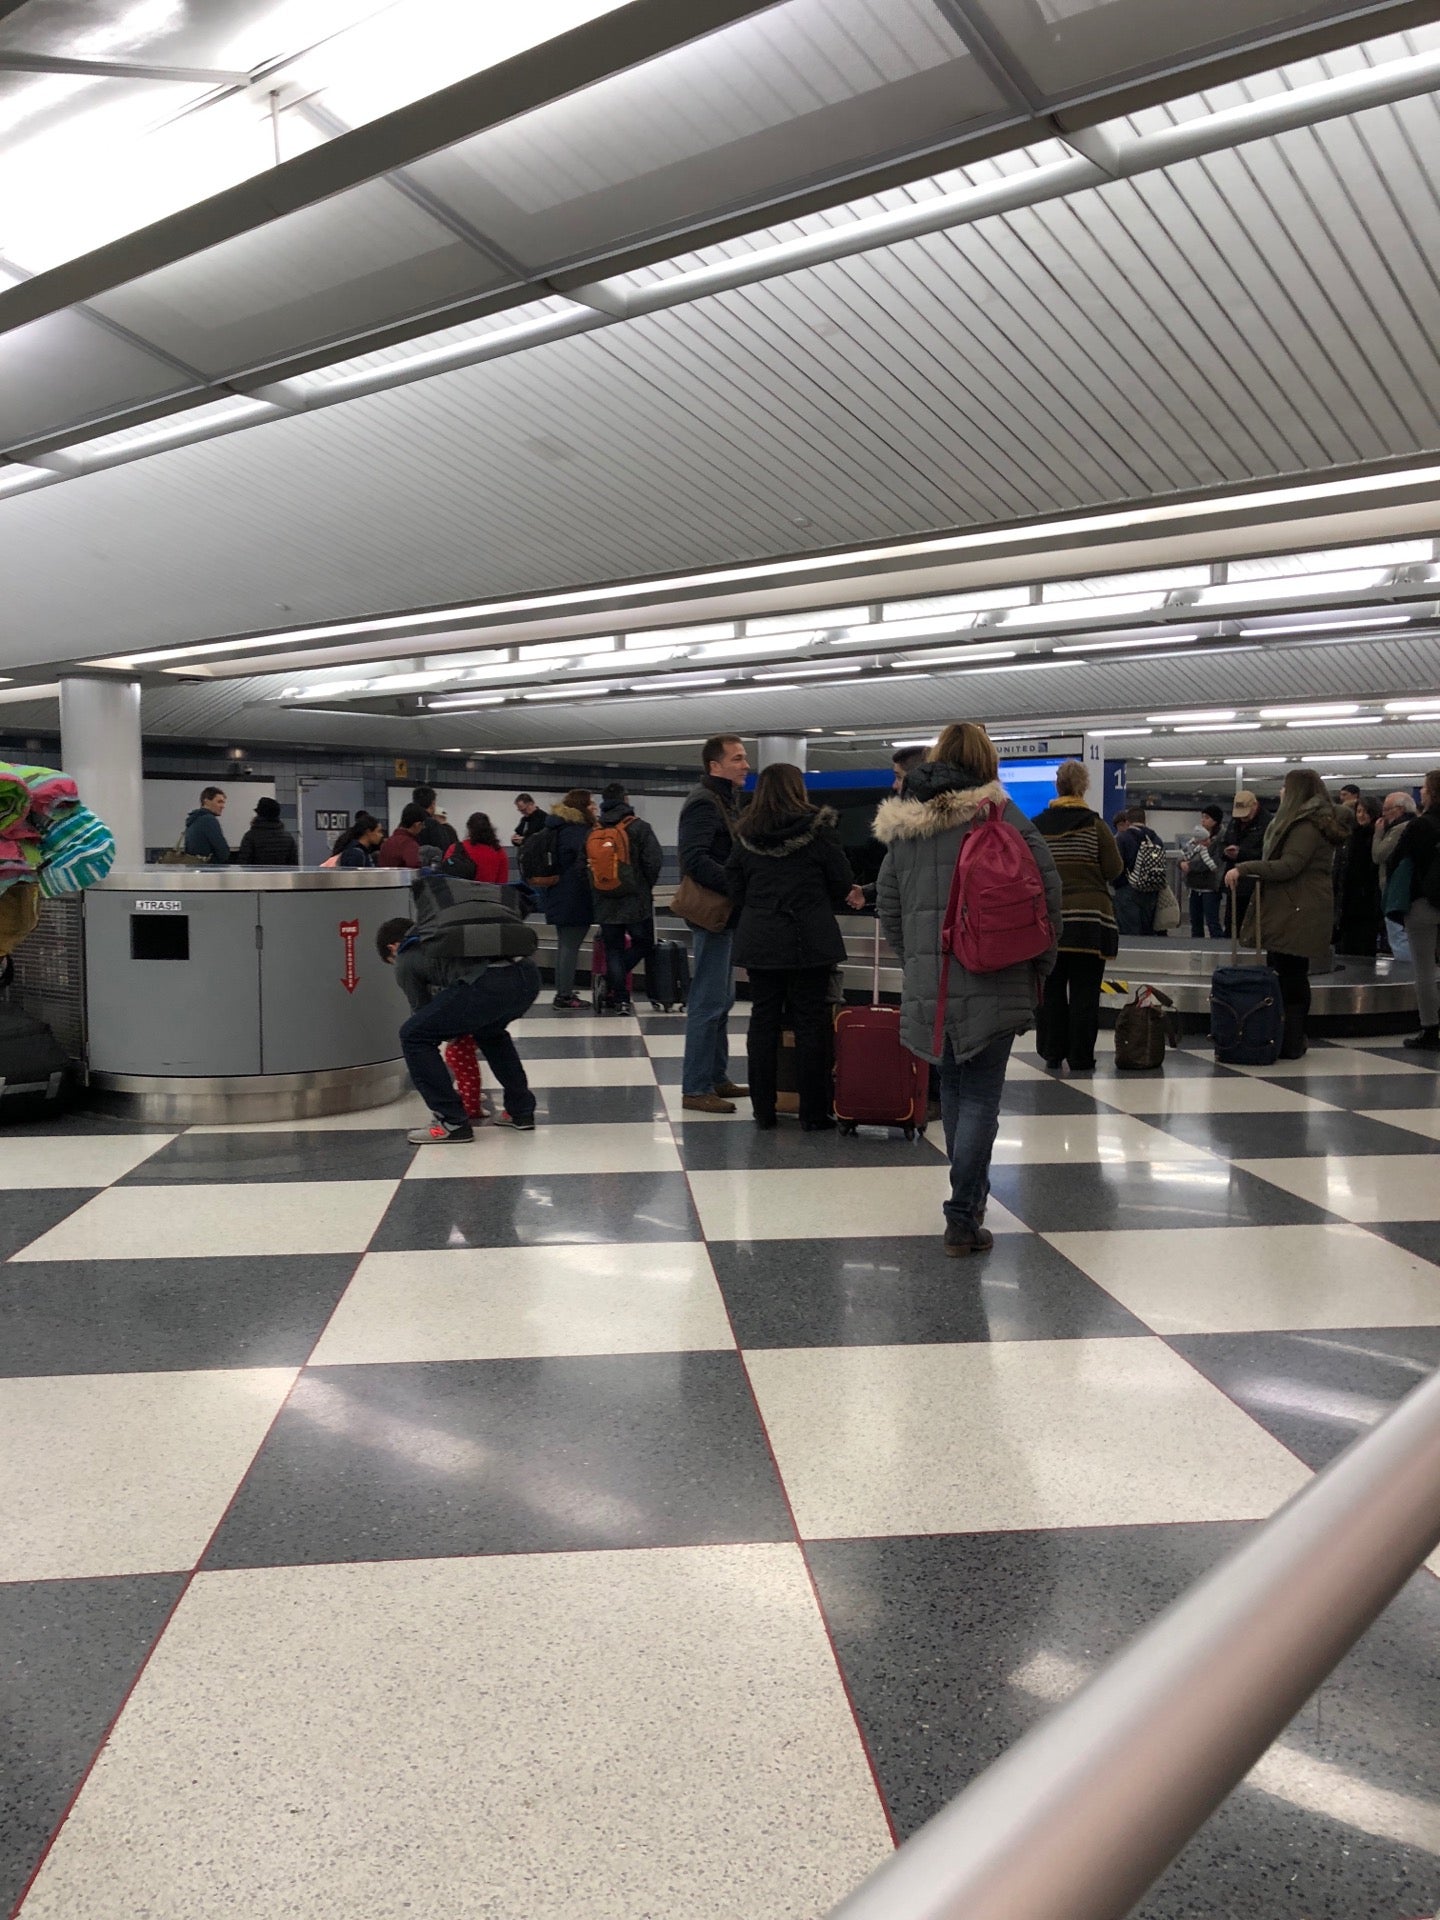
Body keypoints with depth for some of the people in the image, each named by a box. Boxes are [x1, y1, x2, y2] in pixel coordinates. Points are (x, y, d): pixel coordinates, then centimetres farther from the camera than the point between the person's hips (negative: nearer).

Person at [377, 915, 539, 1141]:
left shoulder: (405, 961, 21)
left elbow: (422, 1010, 28)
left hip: (489, 984, -7)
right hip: (528, 973, 7)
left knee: (412, 1036, 10)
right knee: (489, 1031, 37)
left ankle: (453, 1122, 10)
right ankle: (521, 1111, 35)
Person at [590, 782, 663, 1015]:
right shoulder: (639, 827, -7)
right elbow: (654, 861, -13)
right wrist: (646, 886, 5)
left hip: (604, 902, 4)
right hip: (636, 900, -4)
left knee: (613, 949, 9)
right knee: (643, 944, 10)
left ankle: (618, 999, 7)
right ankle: (614, 990, -4)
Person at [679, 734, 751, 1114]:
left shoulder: (725, 800, 19)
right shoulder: (703, 803, -12)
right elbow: (695, 859, -24)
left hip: (726, 914, 10)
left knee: (721, 1001, 15)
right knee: (709, 1003, -8)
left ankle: (716, 1078, 24)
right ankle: (695, 1090, -4)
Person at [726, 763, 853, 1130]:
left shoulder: (746, 835, 3)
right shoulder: (818, 828, -6)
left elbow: (734, 887, 6)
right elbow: (843, 881, -2)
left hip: (759, 940, 3)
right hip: (811, 940, -3)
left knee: (763, 1020, 9)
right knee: (811, 1023, 2)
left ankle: (763, 1110, 14)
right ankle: (814, 1113, 5)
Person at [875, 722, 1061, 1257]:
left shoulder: (902, 823, 8)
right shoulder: (1000, 815, -5)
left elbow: (887, 906, 12)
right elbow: (1047, 890, -7)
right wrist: (1039, 964, 4)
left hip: (929, 981, 4)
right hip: (993, 980, -4)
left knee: (953, 1085, 19)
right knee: (981, 1094, 0)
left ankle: (970, 1199, 28)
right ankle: (963, 1216, -4)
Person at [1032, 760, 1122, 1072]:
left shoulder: (1037, 826, 3)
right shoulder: (1094, 824, -4)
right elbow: (1115, 870, -2)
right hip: (1089, 916, -2)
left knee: (1051, 989, 10)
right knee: (1084, 991, 2)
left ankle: (1052, 1054, 16)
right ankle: (1080, 1059, 5)